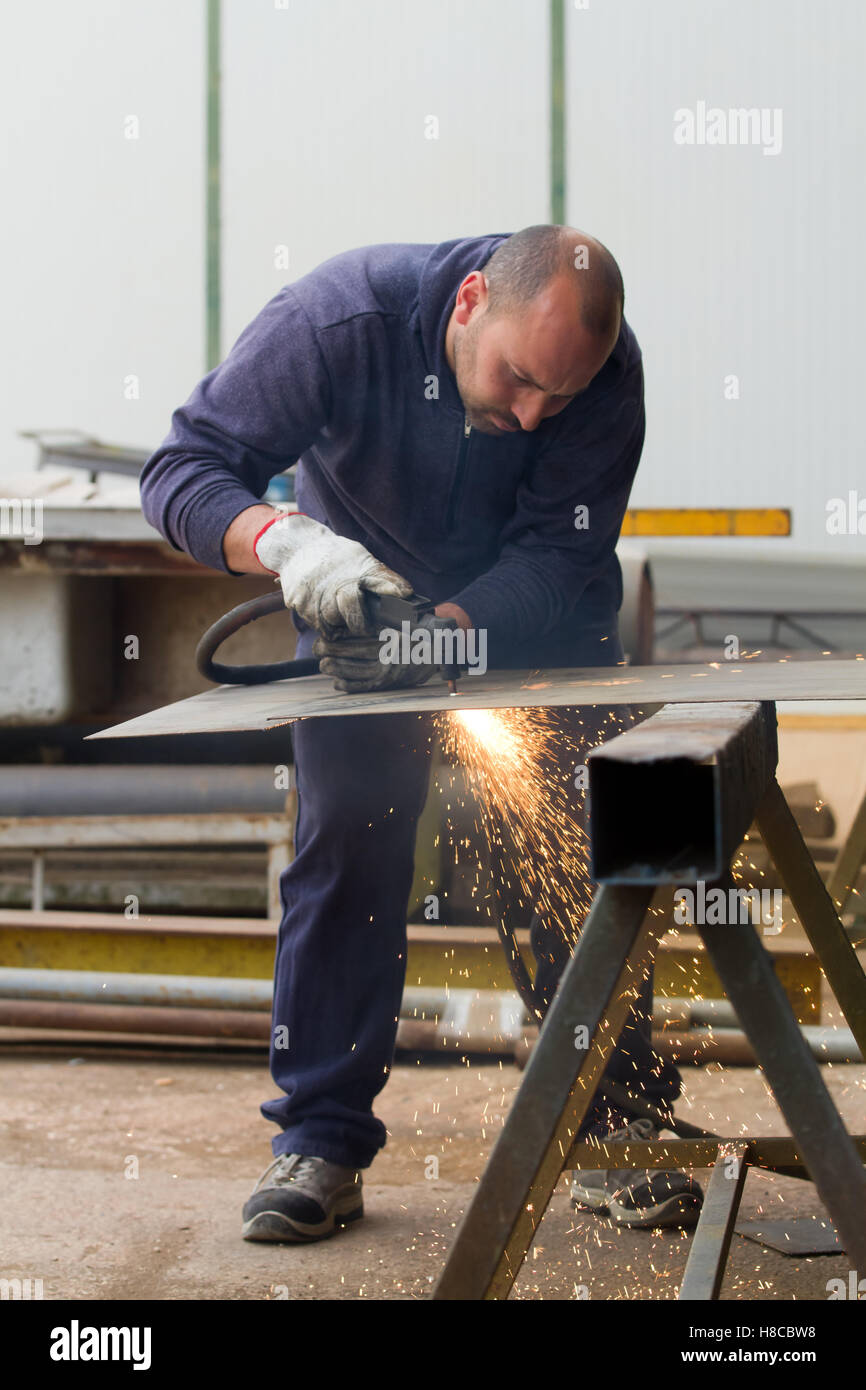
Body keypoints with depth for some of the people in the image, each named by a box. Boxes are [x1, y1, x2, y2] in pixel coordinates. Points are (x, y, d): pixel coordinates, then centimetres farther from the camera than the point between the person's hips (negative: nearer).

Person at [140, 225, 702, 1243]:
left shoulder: (607, 372, -28)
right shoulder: (337, 319, -32)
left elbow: (559, 551, -26)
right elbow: (181, 469, -29)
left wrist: (443, 629, -44)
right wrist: (289, 543, -48)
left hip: (536, 613, 1)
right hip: (362, 589, -1)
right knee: (345, 842, -10)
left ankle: (617, 1136, 6)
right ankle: (322, 1142, -1)